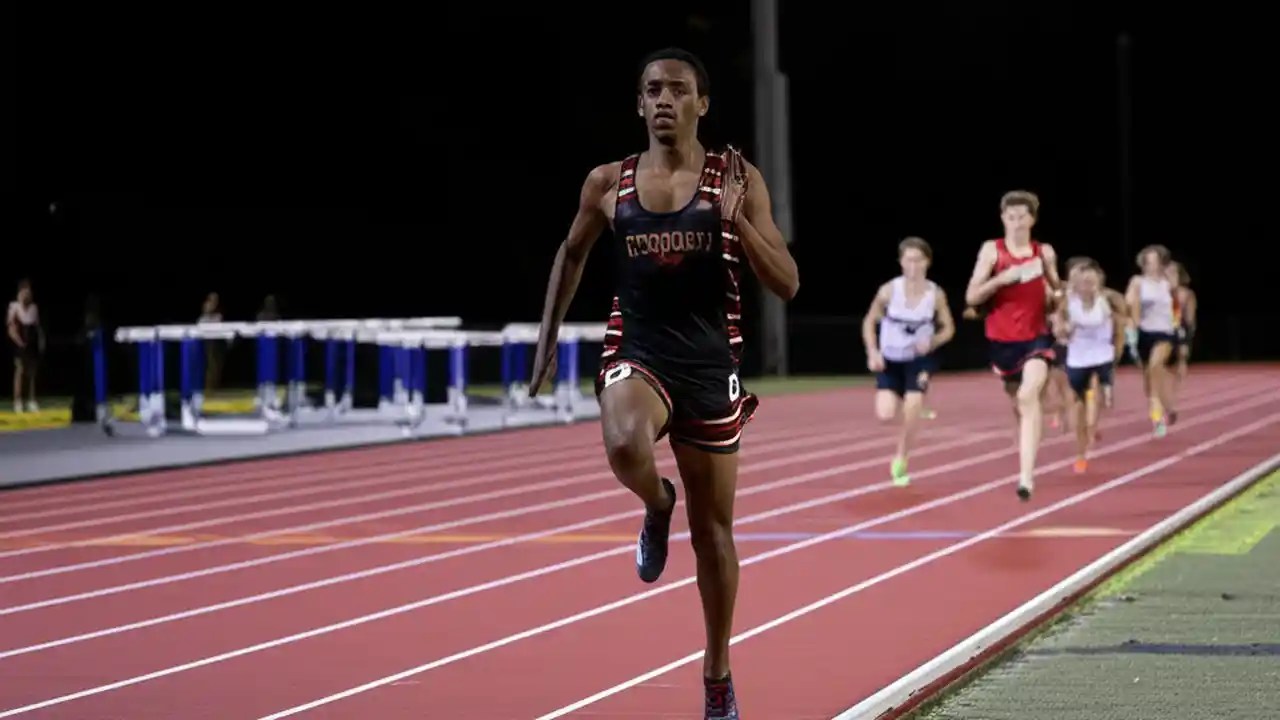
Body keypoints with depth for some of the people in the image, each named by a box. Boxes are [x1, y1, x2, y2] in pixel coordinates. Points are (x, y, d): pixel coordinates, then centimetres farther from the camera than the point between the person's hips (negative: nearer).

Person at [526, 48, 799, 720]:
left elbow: (787, 285, -7)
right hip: (637, 356, 0)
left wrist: (736, 221, -20)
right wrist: (548, 337, 17)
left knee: (713, 531, 8)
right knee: (625, 445, -36)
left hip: (710, 367, 0)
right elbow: (571, 254, 19)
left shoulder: (738, 181, -3)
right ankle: (657, 508, 1)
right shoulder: (608, 183, 1)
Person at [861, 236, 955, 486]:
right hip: (890, 361, 0)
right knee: (885, 415, -13)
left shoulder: (936, 294, -12)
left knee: (911, 414, -15)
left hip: (919, 360, 0)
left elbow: (948, 328, 2)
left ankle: (900, 461, 8)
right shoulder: (889, 290, -14)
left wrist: (932, 342, -18)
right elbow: (870, 322, -1)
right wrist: (872, 352, -13)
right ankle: (915, 402, 25)